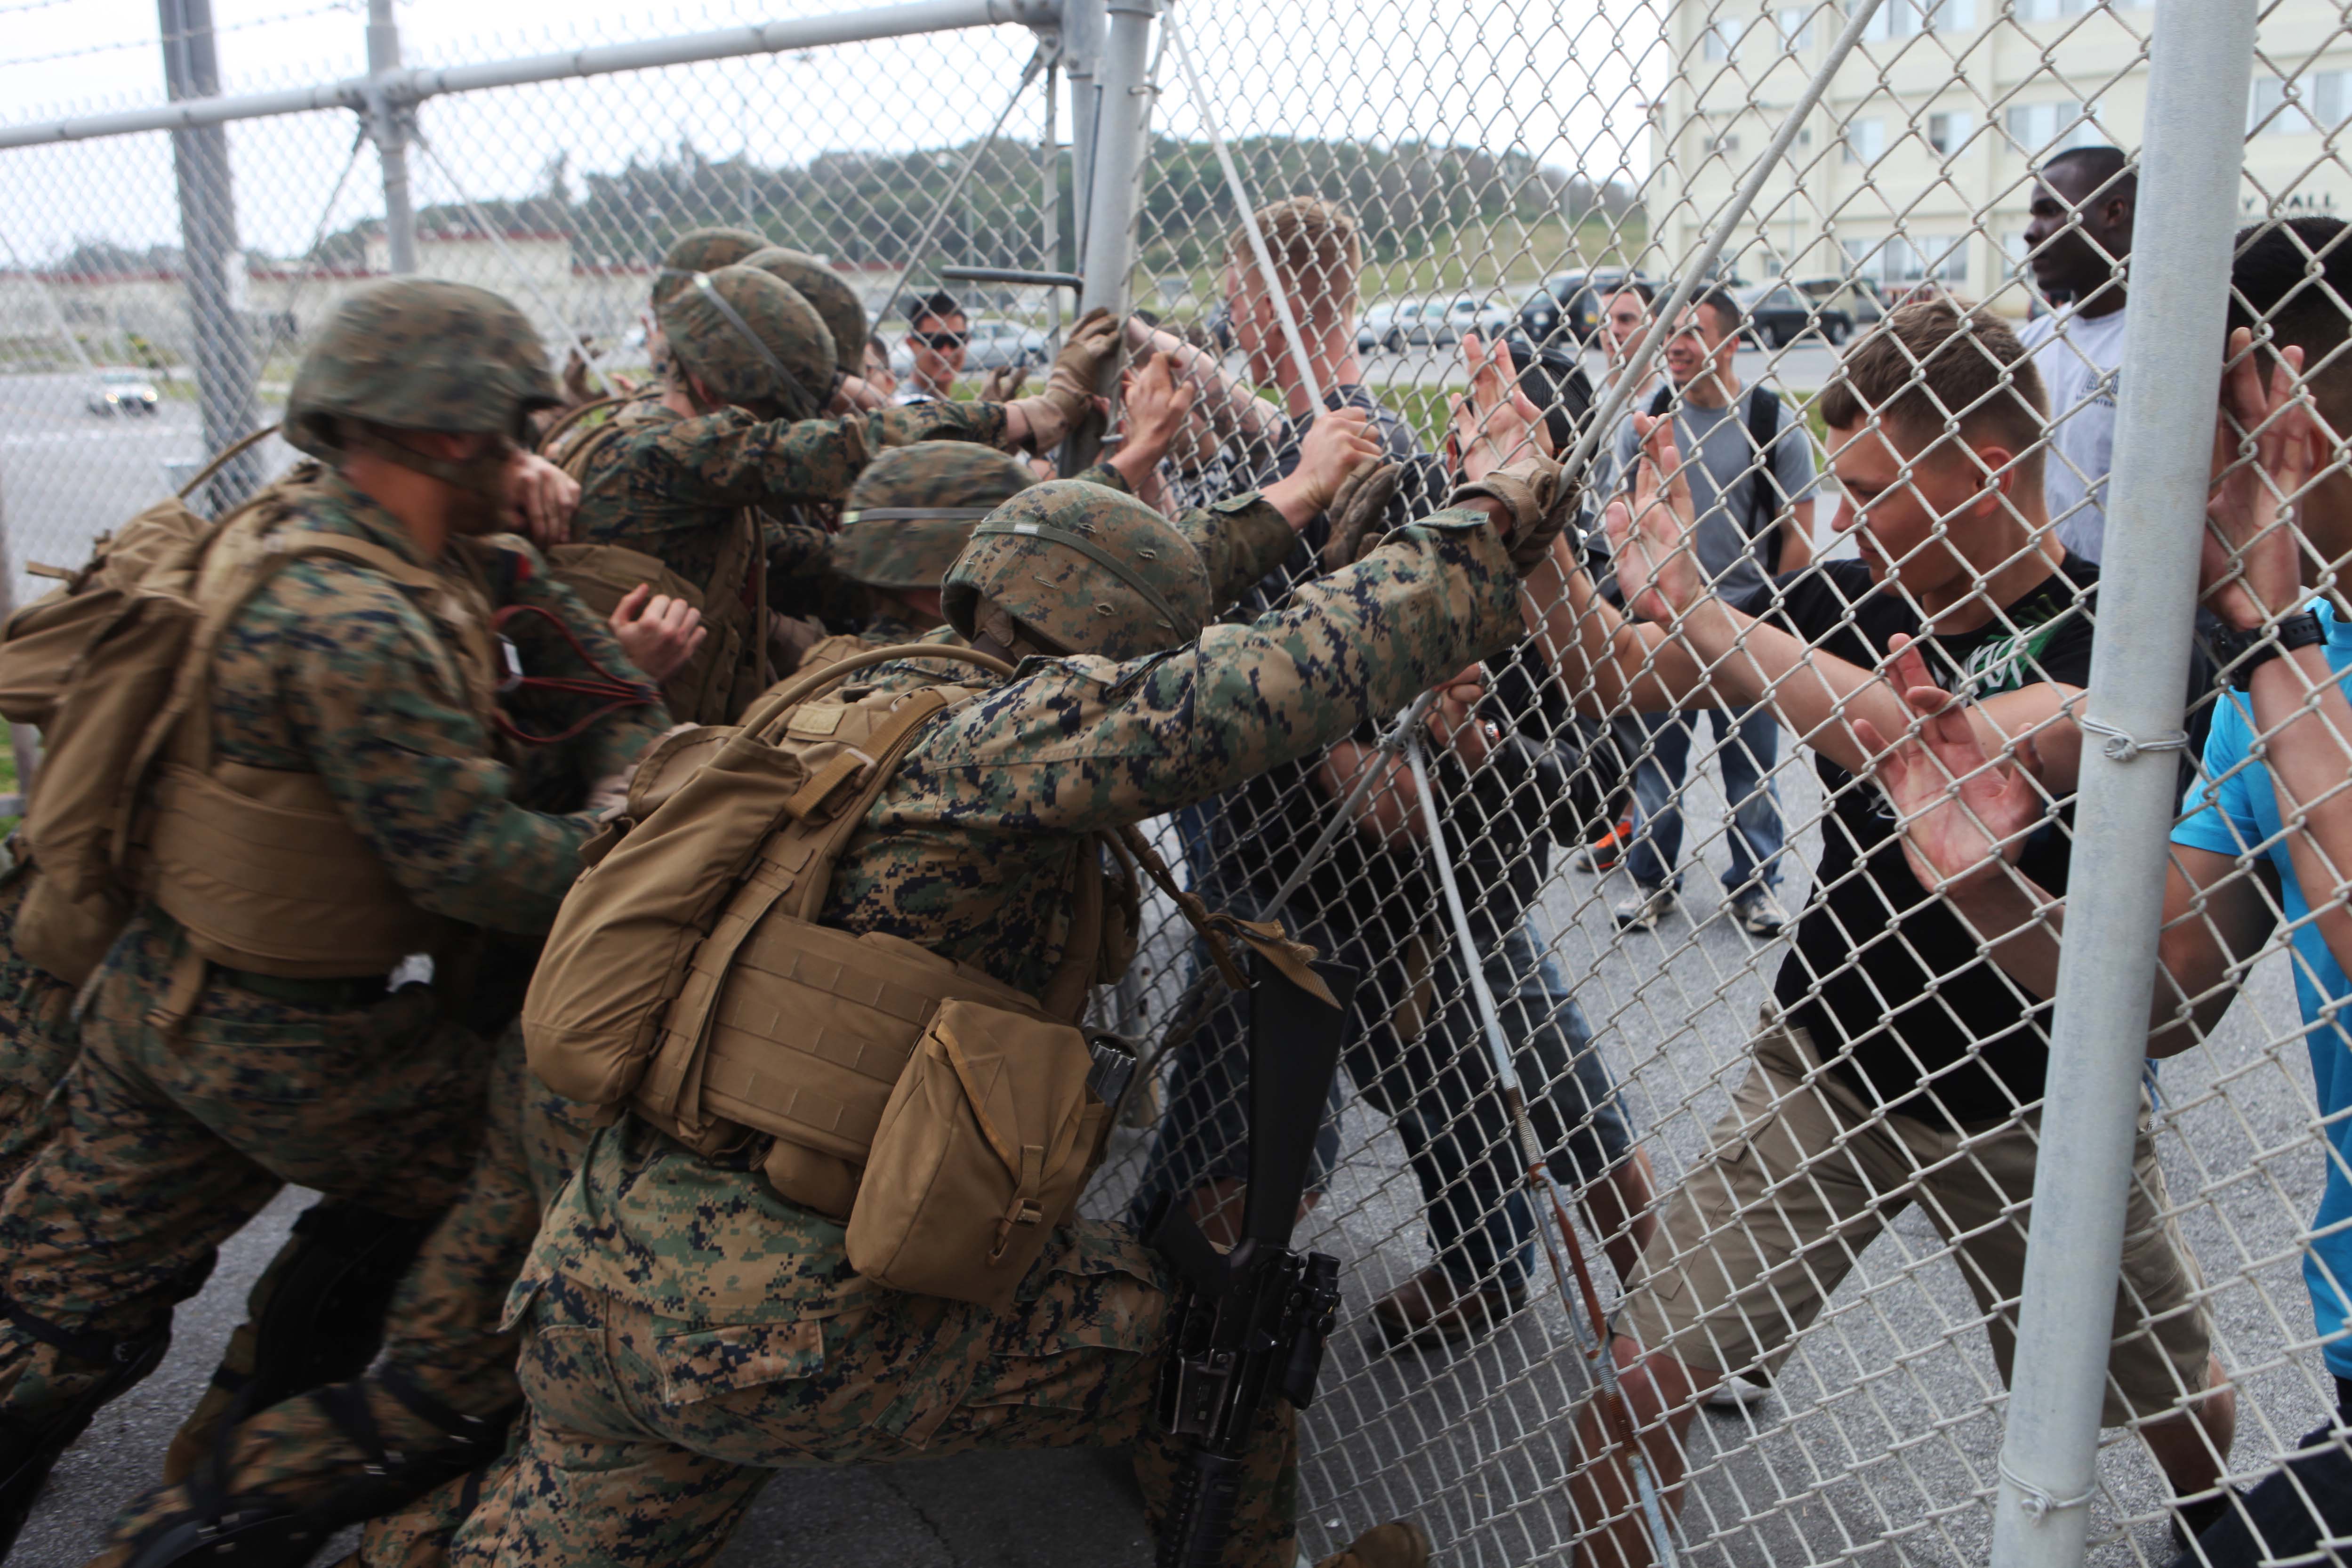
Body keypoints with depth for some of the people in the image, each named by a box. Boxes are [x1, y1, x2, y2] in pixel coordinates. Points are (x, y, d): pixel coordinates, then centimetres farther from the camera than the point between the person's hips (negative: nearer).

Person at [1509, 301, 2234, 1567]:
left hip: (2038, 1106, -2)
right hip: (1826, 1069, 2)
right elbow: (1611, 675, -1)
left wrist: (1705, 614, -35)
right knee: (1638, 1380, -6)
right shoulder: (1855, 602, -5)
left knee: (2197, 1432, 19)